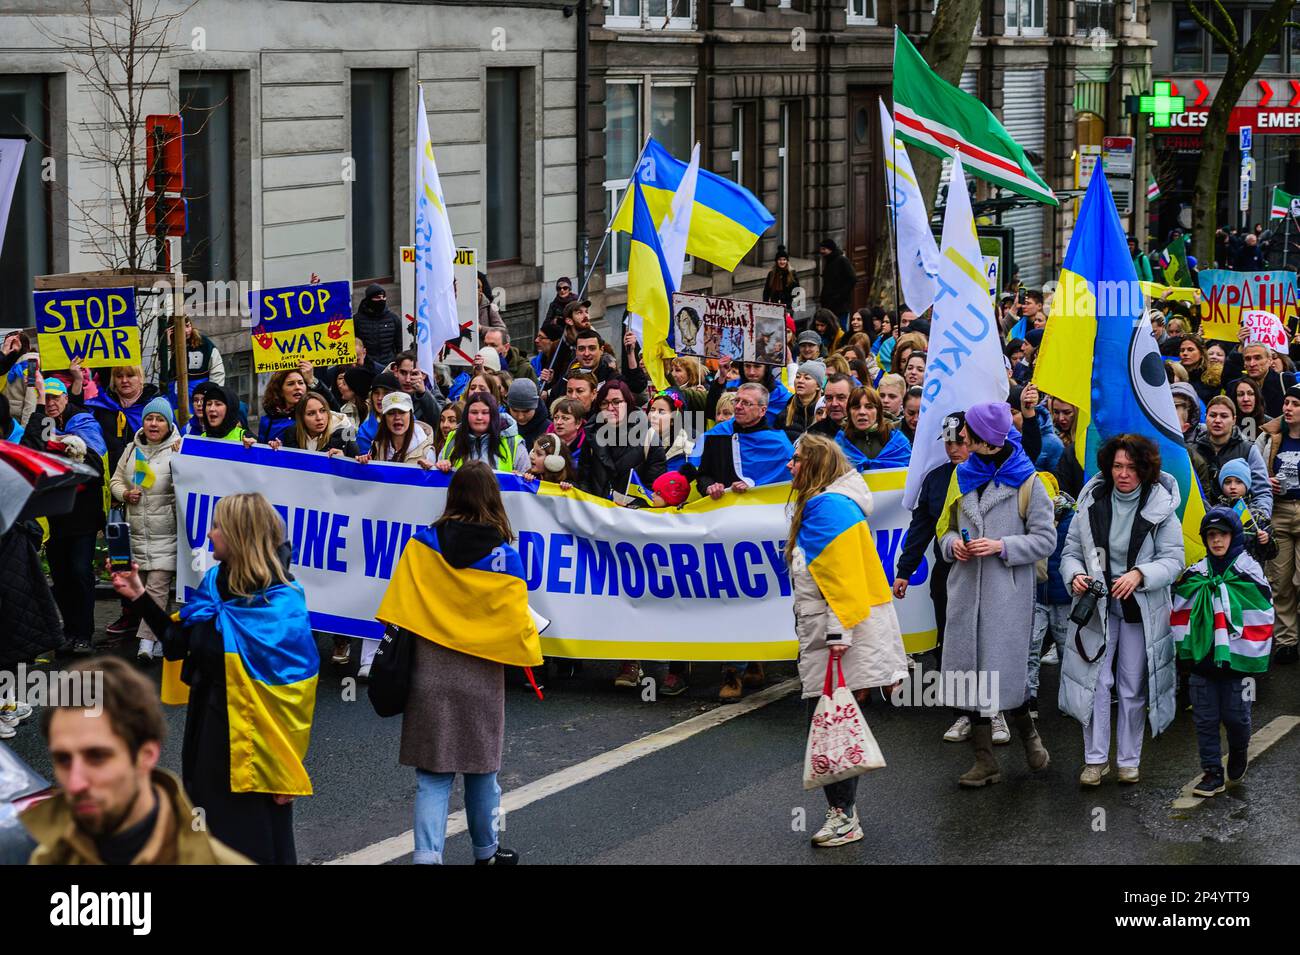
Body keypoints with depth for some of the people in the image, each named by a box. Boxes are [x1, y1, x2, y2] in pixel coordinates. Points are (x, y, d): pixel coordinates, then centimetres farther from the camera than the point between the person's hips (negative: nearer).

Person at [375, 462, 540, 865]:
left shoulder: (422, 545, -7)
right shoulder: (505, 556, -11)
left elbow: (395, 610, -5)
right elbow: (516, 621, -9)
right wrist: (528, 651, 10)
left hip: (429, 676, 0)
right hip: (481, 680, 0)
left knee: (432, 775, 4)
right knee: (481, 771, 16)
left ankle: (427, 854, -9)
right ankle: (486, 851, 30)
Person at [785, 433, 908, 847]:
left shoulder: (830, 506, -14)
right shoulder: (816, 505, 19)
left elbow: (844, 572, -20)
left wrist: (839, 630, -23)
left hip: (839, 637, -11)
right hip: (823, 636, 11)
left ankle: (844, 818, -6)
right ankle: (840, 812, 14)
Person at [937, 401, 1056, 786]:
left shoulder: (1026, 481, -4)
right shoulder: (963, 475, 12)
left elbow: (1045, 538, -4)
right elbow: (946, 527, 19)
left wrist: (1002, 546, -16)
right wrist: (952, 543, -3)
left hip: (1007, 593, -5)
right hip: (967, 591, 5)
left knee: (1004, 672, -6)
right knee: (970, 672, 4)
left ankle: (1028, 734, 23)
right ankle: (985, 762, 11)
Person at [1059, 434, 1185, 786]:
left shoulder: (1161, 507, -6)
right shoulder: (1092, 503, 0)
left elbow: (1173, 559, -8)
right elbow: (1071, 551, 6)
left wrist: (1139, 575, -25)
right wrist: (1075, 575, -15)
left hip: (1141, 610, -1)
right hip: (1097, 606, 1)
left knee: (1133, 689, 6)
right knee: (1097, 681, -5)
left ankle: (1128, 760, 18)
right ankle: (1096, 759, 5)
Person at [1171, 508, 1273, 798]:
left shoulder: (1249, 572, -4)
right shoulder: (1195, 575, 5)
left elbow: (1263, 617, -2)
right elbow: (1178, 613, 14)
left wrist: (1250, 653, -5)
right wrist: (1185, 645, 5)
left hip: (1237, 661, -3)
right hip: (1202, 660, 3)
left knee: (1236, 716, 1)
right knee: (1205, 719, 3)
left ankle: (1239, 752, 32)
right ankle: (1212, 774, 11)